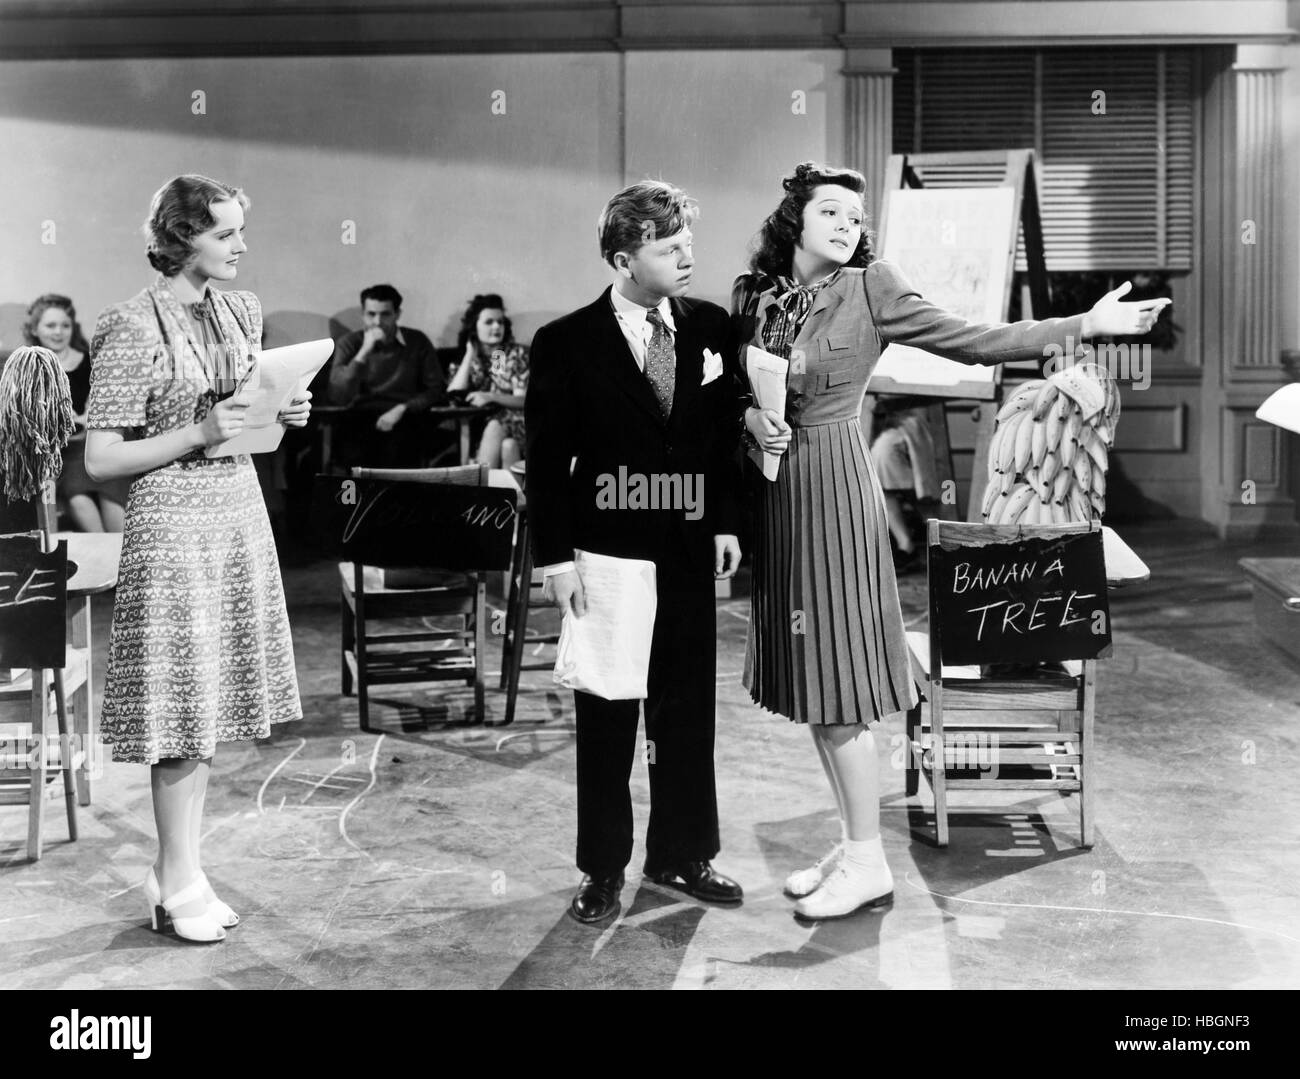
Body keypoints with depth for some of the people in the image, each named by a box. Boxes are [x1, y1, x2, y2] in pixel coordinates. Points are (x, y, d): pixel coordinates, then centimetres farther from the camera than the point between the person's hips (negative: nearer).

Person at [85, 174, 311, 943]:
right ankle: (180, 883, 12)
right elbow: (101, 460, -12)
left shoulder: (242, 311, 8)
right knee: (184, 707, -1)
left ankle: (180, 869, 20)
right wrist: (200, 434, -20)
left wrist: (283, 413, 1)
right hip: (174, 525, -6)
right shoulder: (134, 328, -12)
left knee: (212, 702, 10)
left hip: (240, 512, 7)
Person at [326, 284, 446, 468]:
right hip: (360, 421, 0)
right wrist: (364, 351, -15)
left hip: (403, 421, 1)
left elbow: (437, 389, 6)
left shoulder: (417, 342, 6)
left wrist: (402, 408, -9)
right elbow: (338, 397, -8)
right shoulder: (348, 343, 4)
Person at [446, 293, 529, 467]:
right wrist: (470, 355, -1)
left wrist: (491, 397, -21)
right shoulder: (466, 358, 13)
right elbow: (453, 396, -3)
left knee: (495, 428, -35)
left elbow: (524, 399, -4)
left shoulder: (518, 353, 5)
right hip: (478, 424, 1)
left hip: (513, 421, -1)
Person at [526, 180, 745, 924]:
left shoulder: (710, 326, 1)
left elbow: (726, 430, 9)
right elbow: (547, 460, -7)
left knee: (688, 708, 13)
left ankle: (683, 852, 28)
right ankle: (604, 869, 20)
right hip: (605, 553, -3)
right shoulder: (568, 343, -9)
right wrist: (556, 557, -12)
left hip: (689, 549, 4)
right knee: (606, 719, 7)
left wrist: (727, 521, 3)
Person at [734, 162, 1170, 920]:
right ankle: (855, 844, 22)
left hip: (834, 487, -5)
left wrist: (1086, 325, -13)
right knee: (813, 681, 9)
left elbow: (970, 342, -8)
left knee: (836, 679, -4)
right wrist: (749, 416, -8)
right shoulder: (755, 294, 7)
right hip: (777, 491, 5)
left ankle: (869, 864, 7)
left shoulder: (870, 288, -5)